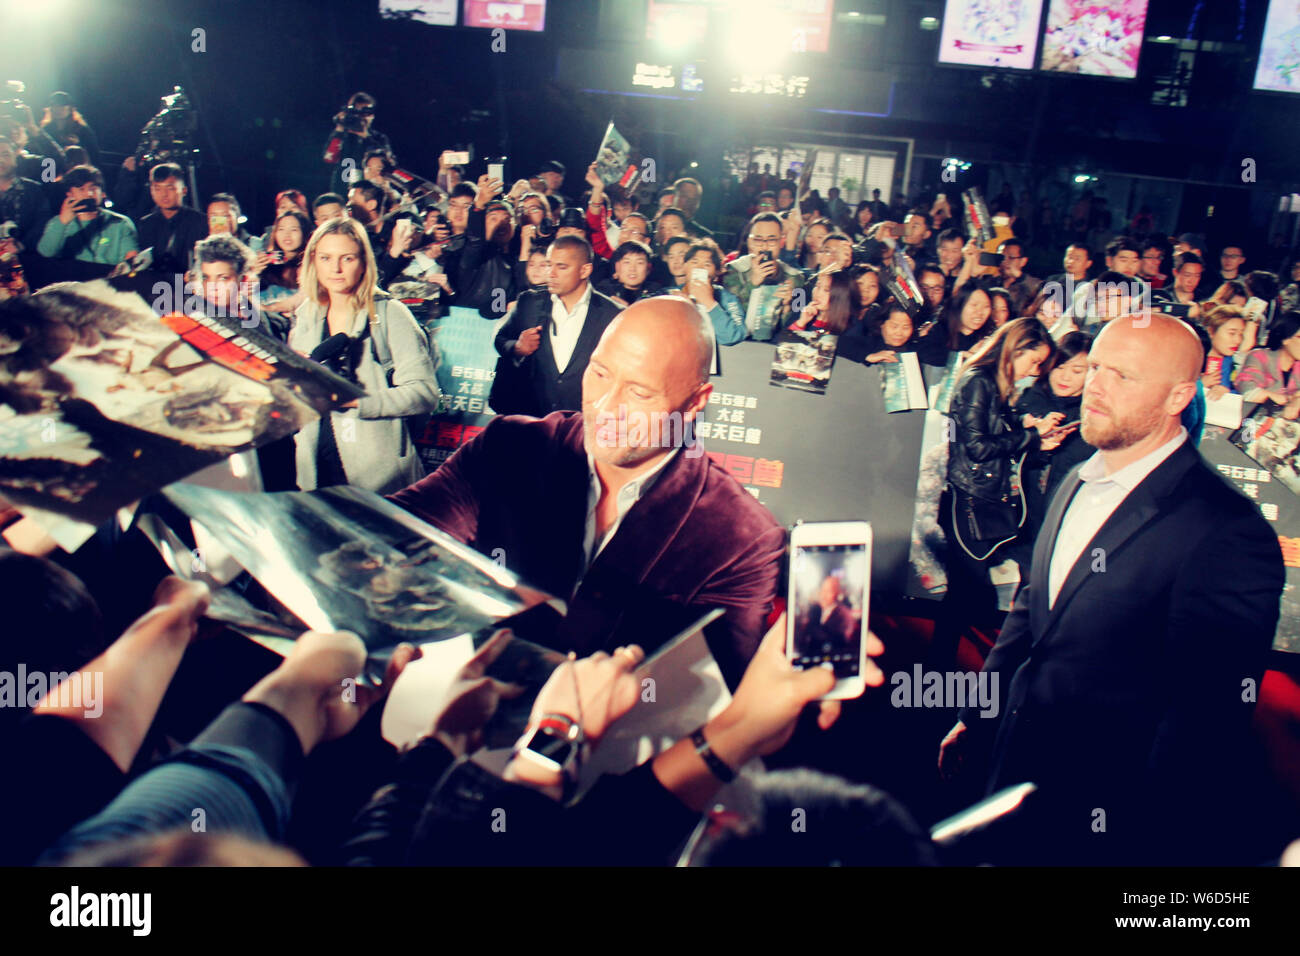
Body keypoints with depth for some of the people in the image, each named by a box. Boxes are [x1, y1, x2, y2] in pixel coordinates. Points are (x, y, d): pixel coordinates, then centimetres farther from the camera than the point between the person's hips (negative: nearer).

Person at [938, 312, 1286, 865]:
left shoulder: (1229, 533, -21)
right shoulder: (1078, 483, 4)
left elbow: (1206, 716, -20)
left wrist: (1136, 836, -17)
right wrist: (976, 717, 15)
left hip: (1103, 813, -6)